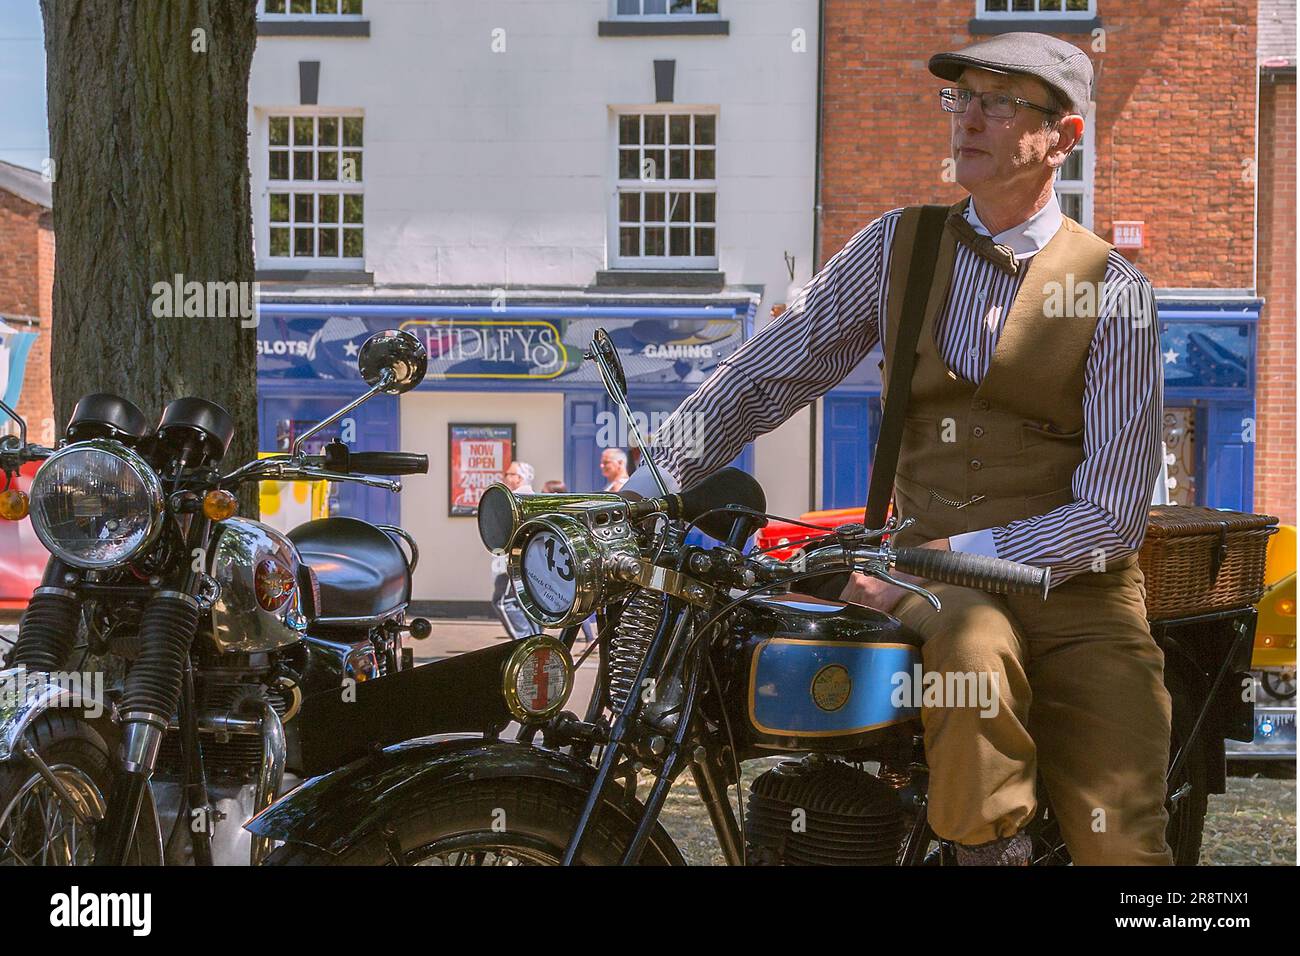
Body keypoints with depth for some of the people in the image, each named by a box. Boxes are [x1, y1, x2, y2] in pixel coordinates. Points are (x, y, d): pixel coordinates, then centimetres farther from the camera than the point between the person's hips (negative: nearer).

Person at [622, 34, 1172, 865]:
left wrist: (944, 556, -17)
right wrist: (647, 484, -2)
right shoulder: (895, 248, 9)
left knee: (1120, 848, -15)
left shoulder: (1115, 293, -1)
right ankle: (989, 847, -15)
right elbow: (764, 375, 11)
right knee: (971, 639, -35)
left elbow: (1112, 514, -7)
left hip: (1074, 587, -1)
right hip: (935, 586, 1)